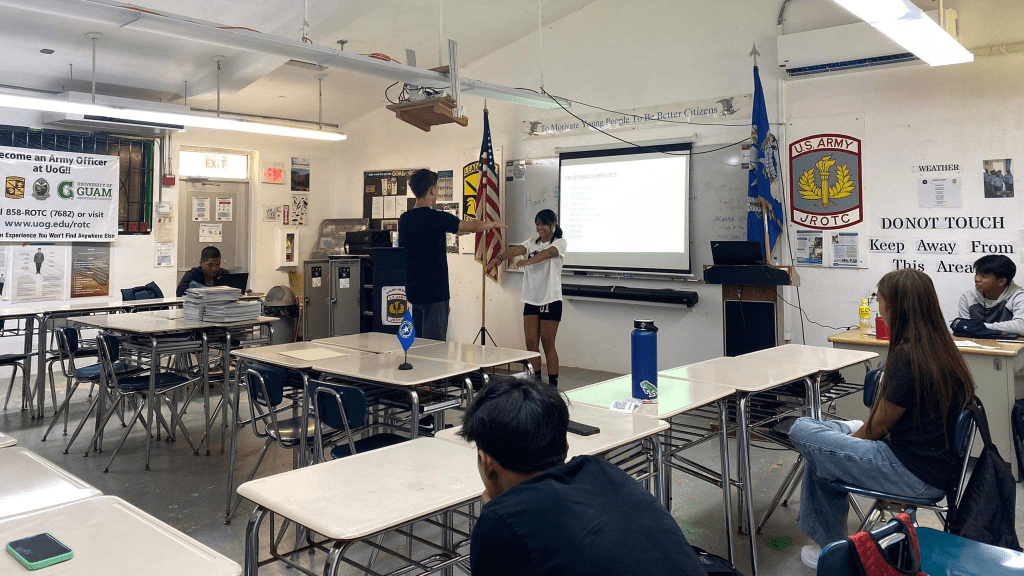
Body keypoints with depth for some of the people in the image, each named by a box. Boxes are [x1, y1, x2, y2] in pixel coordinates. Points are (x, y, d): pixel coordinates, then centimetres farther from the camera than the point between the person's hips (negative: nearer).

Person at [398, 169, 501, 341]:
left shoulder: (404, 219, 5)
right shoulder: (436, 218, -15)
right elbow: (473, 226, -4)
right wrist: (494, 224, 17)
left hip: (413, 292, 8)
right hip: (434, 293, -8)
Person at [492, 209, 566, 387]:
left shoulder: (559, 243, -3)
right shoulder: (532, 243, 12)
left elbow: (548, 253, -25)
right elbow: (516, 249, -8)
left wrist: (527, 261, -44)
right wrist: (500, 258, -30)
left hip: (550, 300, -5)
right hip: (531, 299, 5)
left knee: (548, 344, -2)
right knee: (531, 342, 4)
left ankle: (553, 385, 7)